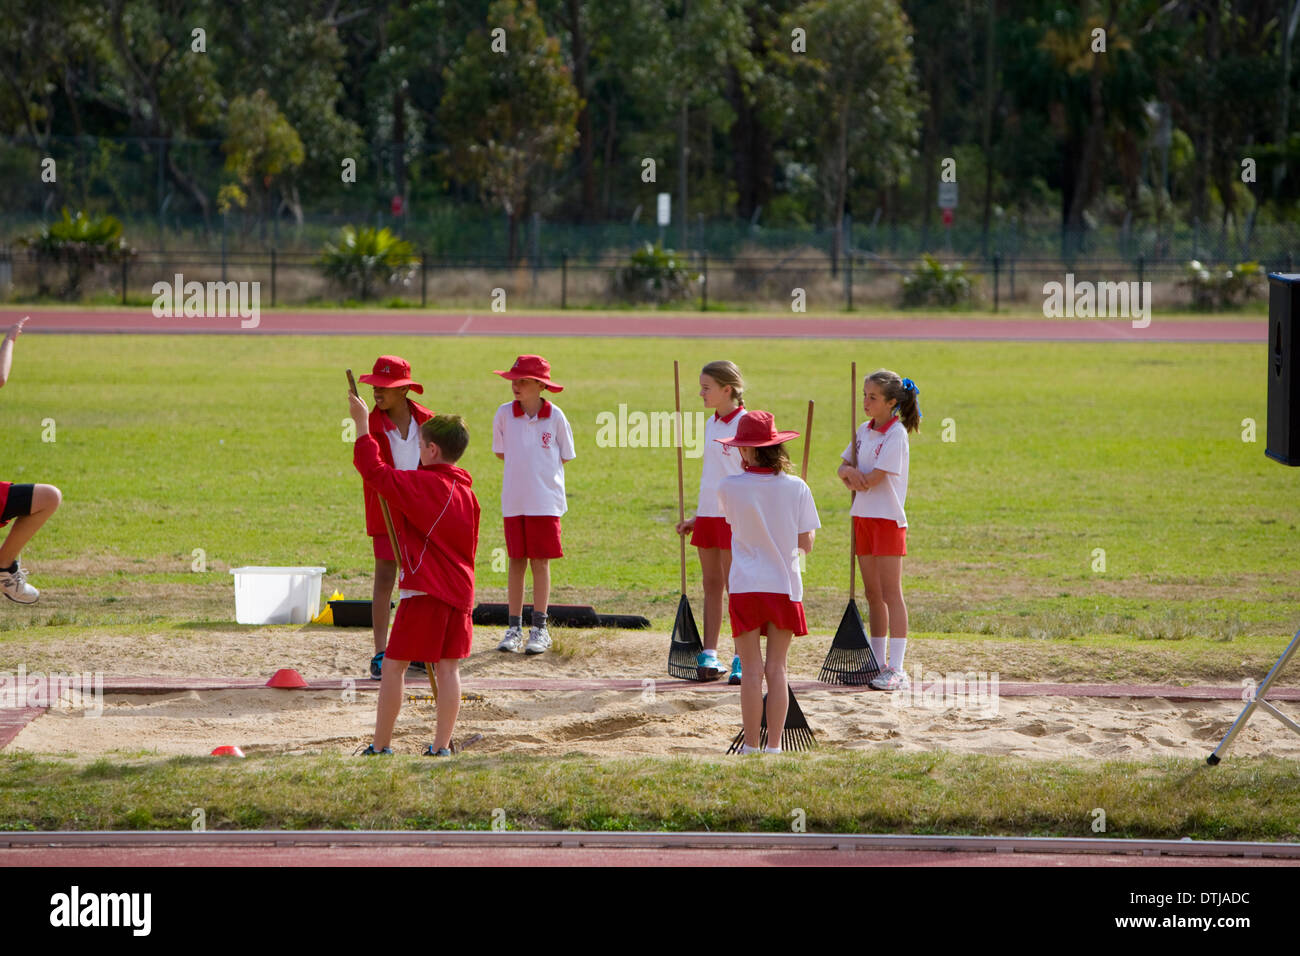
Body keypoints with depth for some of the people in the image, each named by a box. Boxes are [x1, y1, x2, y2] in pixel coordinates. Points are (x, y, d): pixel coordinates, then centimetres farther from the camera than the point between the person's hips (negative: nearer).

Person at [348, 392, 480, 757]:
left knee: (394, 665, 1)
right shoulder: (467, 491, 11)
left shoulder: (421, 484, -12)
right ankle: (441, 745, 4)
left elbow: (375, 471, -12)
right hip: (460, 590, 7)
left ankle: (381, 745, 2)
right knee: (448, 667, 7)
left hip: (424, 590, -7)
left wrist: (362, 424, -5)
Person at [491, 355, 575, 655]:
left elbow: (565, 456, 5)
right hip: (514, 500, 2)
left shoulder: (555, 416, -6)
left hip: (545, 500, -2)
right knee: (517, 562, 5)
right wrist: (523, 467, 5)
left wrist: (540, 470, 3)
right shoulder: (505, 414, -2)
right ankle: (514, 627, 12)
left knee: (541, 562, 3)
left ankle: (540, 628, 10)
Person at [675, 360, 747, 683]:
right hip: (708, 512, 8)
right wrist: (696, 516, 20)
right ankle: (709, 655, 12)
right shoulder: (711, 424, 14)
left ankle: (742, 659, -2)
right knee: (711, 584, 9)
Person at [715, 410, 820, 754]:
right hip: (785, 585, 1)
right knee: (776, 668, 7)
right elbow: (806, 543, -1)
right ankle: (774, 745, 5)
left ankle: (751, 746, 3)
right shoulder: (796, 488, -5)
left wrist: (746, 467, 15)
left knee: (752, 670, 3)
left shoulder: (730, 487, -7)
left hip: (746, 586, -1)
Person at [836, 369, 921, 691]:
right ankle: (878, 663, 16)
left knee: (890, 593, -8)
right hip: (863, 517, 8)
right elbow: (844, 468, 12)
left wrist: (852, 474, 0)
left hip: (889, 519, -8)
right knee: (873, 594, 11)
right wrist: (851, 473, -11)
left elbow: (873, 478, -18)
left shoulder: (896, 434, -13)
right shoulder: (864, 430, 11)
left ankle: (896, 670, -9)